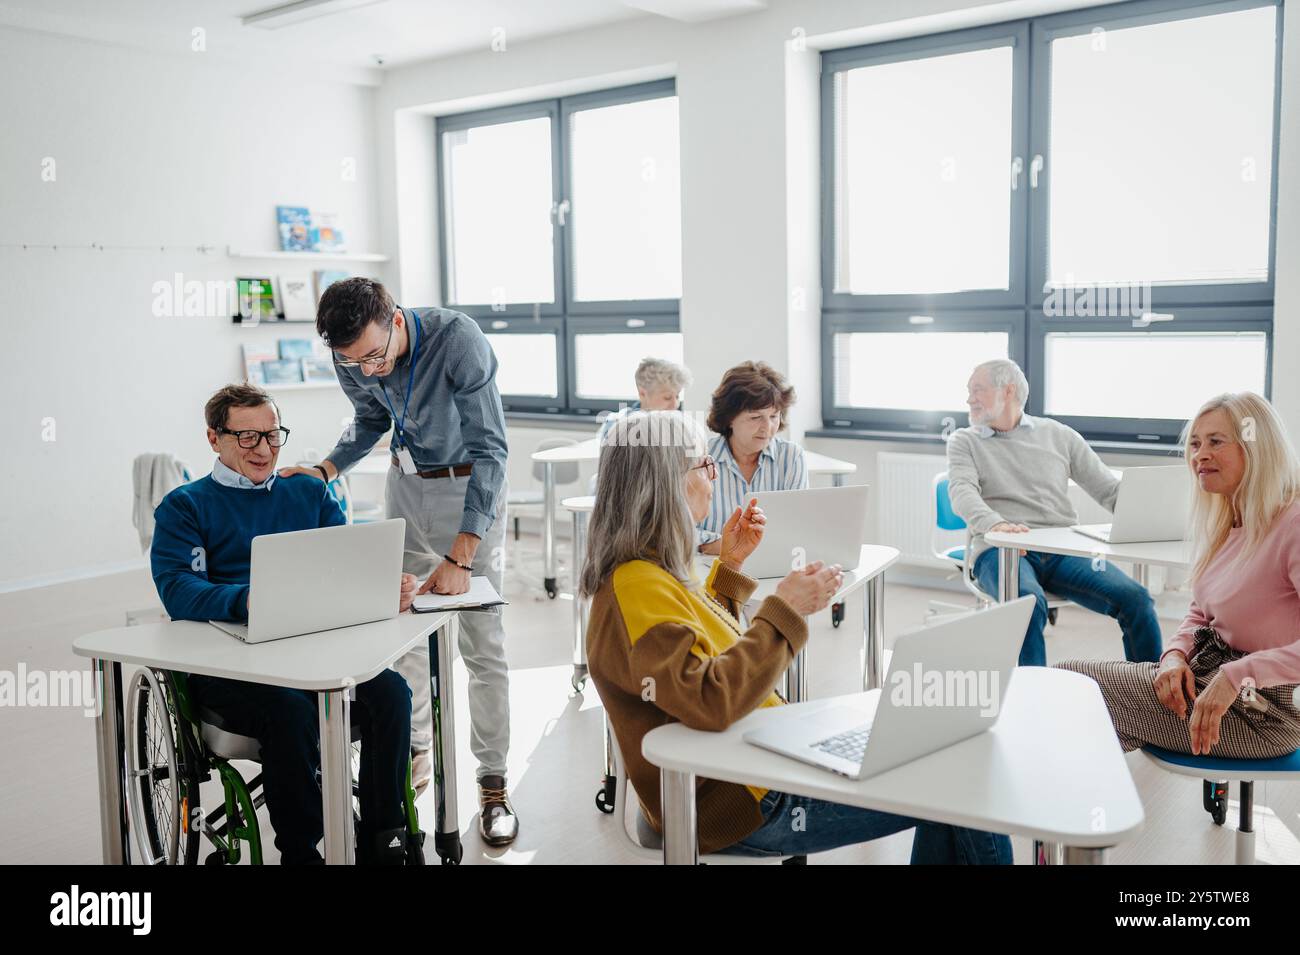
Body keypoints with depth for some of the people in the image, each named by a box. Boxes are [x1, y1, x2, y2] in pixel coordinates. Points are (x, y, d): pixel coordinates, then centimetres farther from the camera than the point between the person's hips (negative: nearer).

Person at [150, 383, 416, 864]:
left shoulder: (310, 493, 20)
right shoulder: (183, 507, 7)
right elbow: (177, 590, -10)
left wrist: (387, 585, -15)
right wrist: (247, 600, -31)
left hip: (315, 646, 4)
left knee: (391, 691, -24)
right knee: (291, 710, -34)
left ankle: (382, 842, -11)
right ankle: (300, 852, -15)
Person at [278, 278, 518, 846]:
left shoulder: (457, 340, -30)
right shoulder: (353, 359, -12)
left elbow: (489, 451, -29)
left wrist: (459, 557, -35)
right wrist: (325, 470, -10)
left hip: (470, 485, -5)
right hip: (407, 482, 5)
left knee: (483, 644, -6)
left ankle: (493, 783, 4)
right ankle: (415, 754, 23)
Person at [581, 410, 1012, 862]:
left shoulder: (654, 567, 8)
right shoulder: (635, 586, -24)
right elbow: (710, 700, -34)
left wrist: (730, 564, 17)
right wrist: (784, 611, -26)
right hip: (741, 803, -10)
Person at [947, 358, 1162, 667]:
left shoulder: (1059, 434, 18)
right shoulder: (964, 441, 13)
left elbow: (1110, 490, 15)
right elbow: (962, 491, -7)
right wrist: (995, 523, -30)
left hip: (1064, 549, 3)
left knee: (1135, 598, -22)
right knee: (1029, 604, -37)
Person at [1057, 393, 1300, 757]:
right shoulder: (1223, 522, 8)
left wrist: (1237, 675, -33)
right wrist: (1176, 654, -4)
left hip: (1258, 712, -8)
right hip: (1204, 671, 8)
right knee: (1067, 677, -3)